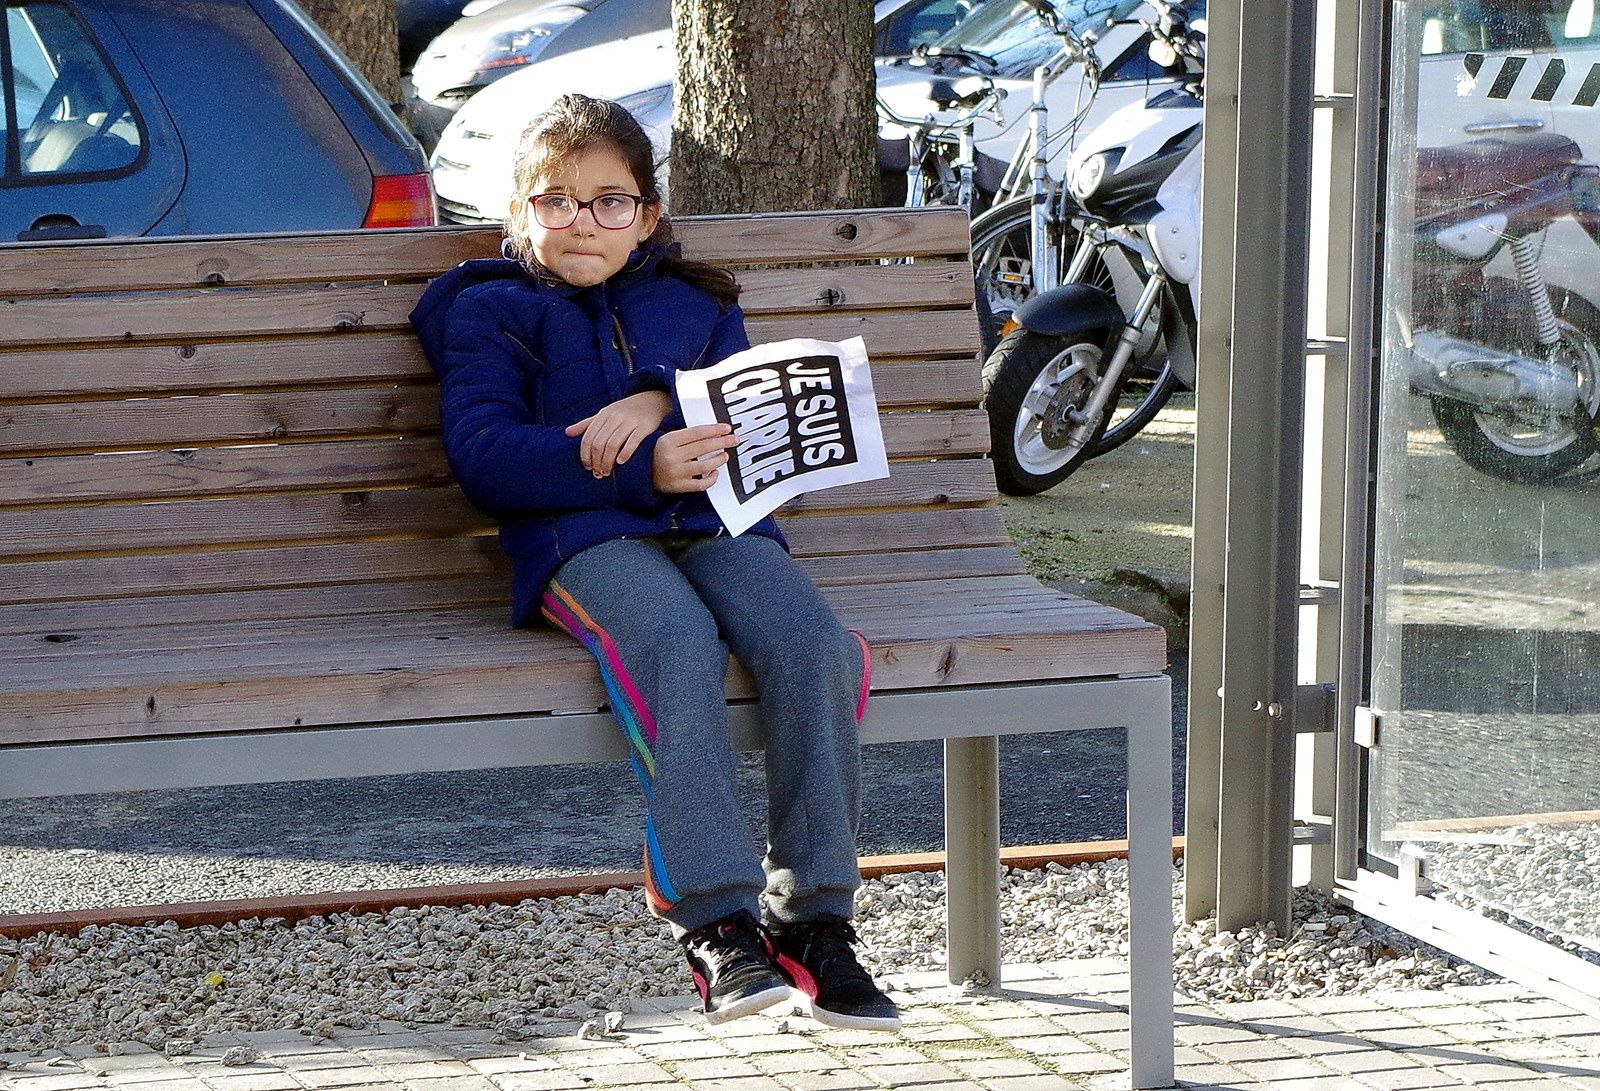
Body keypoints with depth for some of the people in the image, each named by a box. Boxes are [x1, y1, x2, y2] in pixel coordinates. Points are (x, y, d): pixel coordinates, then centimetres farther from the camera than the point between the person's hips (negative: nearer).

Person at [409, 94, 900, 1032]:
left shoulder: (695, 304, 28)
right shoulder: (489, 312, 16)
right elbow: (485, 457, -1)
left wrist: (664, 403, -9)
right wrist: (643, 470, -14)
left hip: (716, 523, 4)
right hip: (585, 537, -3)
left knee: (814, 645, -28)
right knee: (680, 646, -36)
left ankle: (815, 921, -23)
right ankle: (719, 927, -37)